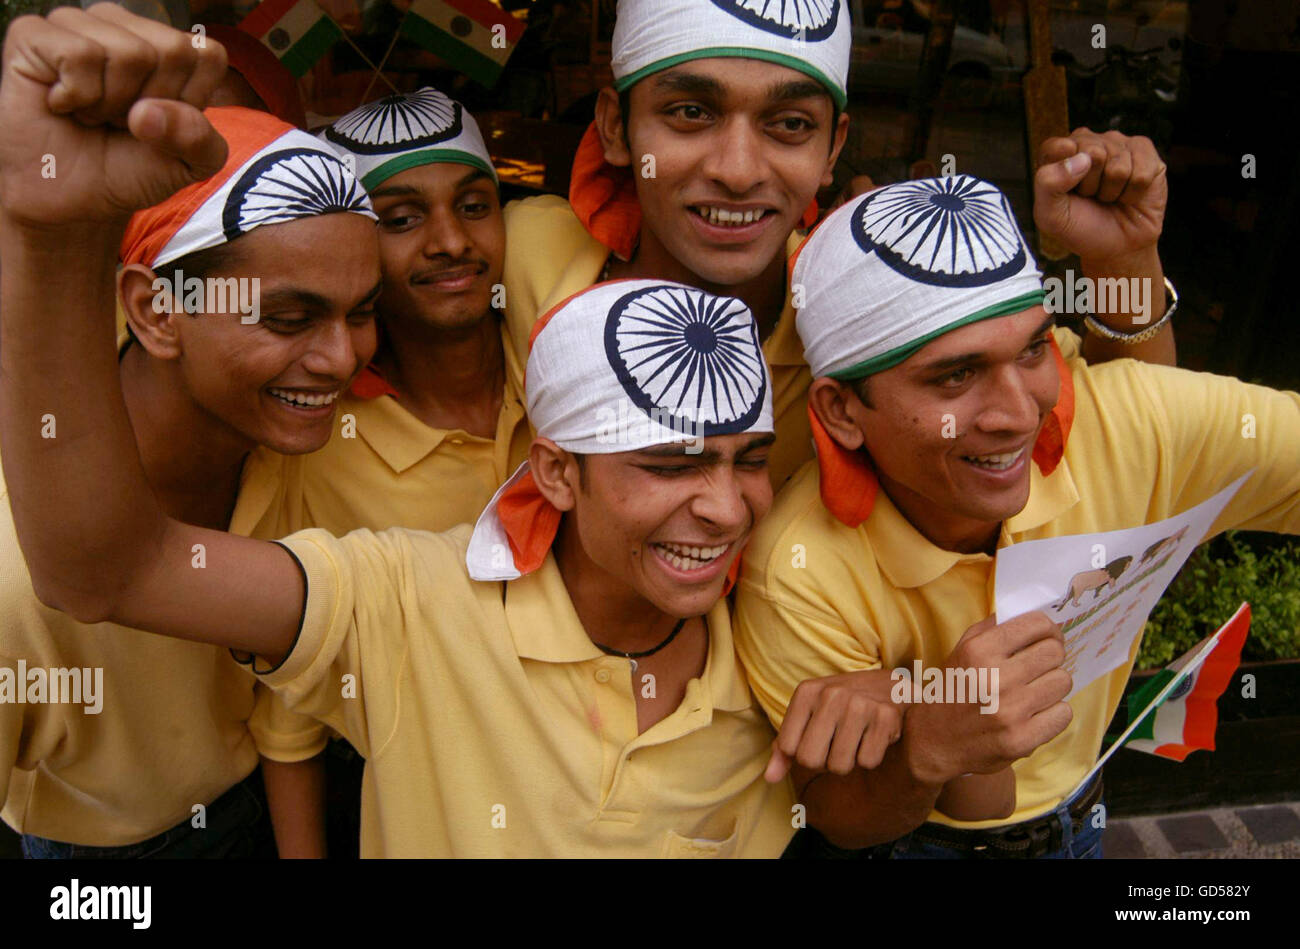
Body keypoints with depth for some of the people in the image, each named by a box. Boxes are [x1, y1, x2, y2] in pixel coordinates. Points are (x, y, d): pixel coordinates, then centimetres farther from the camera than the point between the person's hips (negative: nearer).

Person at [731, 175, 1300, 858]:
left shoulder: (1124, 419, -27)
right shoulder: (797, 577, -34)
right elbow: (838, 822, -23)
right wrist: (926, 749, -44)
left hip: (1080, 817, 4)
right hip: (916, 837, -3)